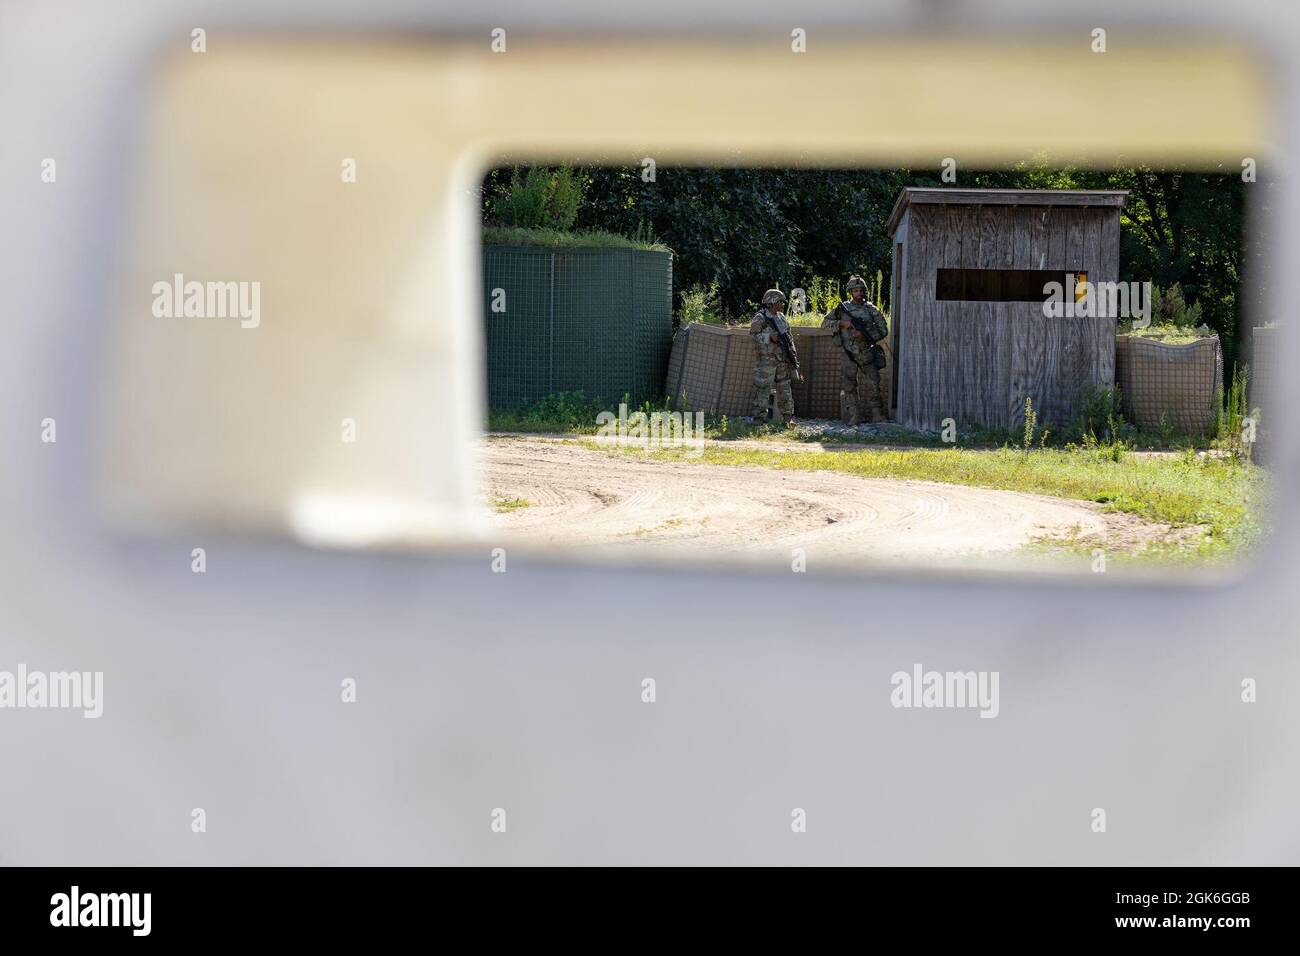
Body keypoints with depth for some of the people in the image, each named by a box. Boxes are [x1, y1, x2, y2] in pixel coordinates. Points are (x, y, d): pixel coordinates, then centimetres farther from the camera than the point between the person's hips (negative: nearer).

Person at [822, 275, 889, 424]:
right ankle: (853, 417, 7)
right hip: (848, 354, 0)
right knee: (849, 387, 1)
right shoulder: (843, 307, 3)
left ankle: (878, 415, 5)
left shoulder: (871, 309, 2)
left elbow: (883, 330, 1)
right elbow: (825, 323, 6)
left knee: (873, 385, -2)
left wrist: (865, 335, -13)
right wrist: (841, 323, -10)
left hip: (866, 354, 0)